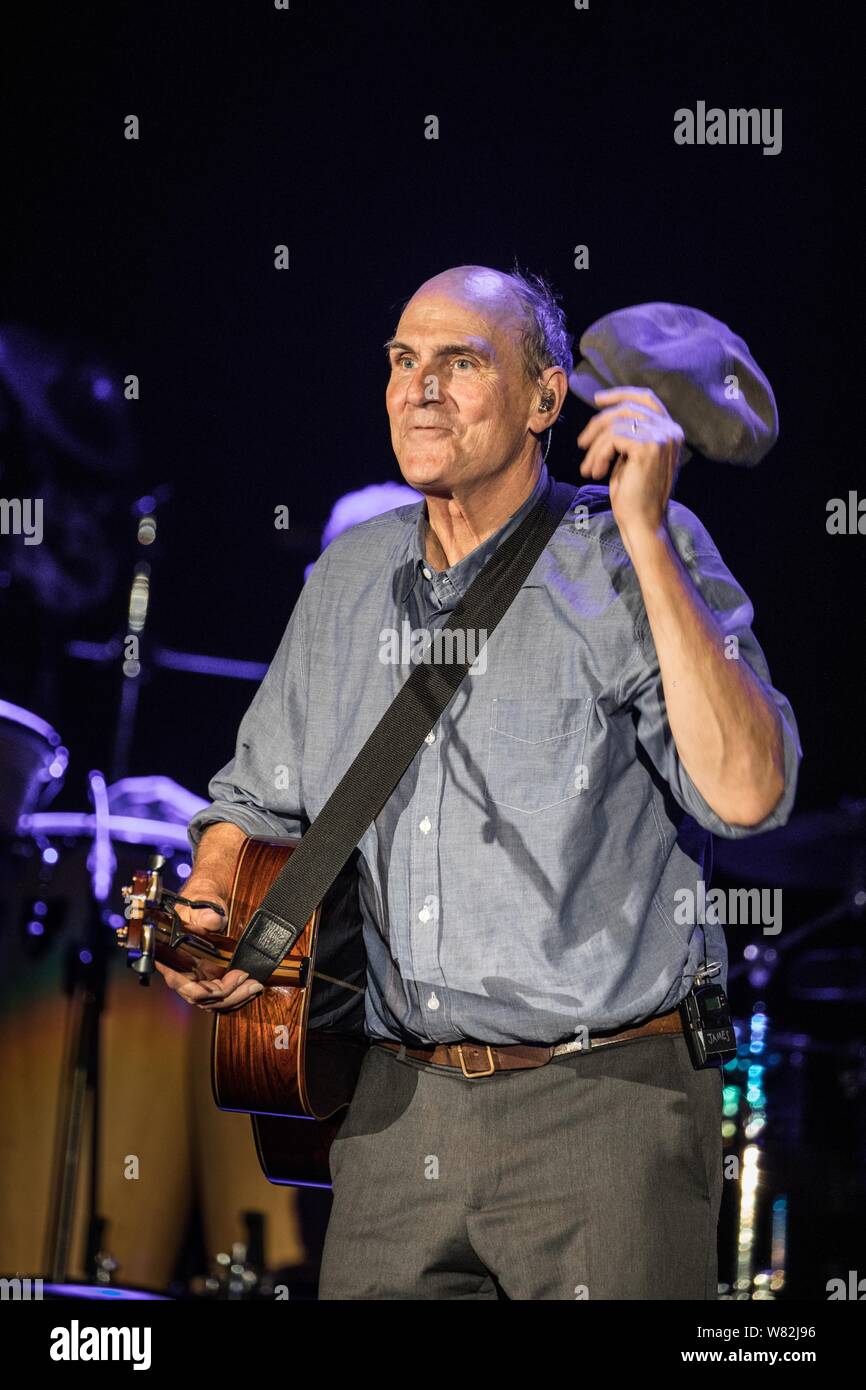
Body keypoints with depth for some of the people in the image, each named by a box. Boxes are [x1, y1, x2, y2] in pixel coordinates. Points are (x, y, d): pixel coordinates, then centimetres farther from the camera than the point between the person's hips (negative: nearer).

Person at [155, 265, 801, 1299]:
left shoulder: (637, 560, -5)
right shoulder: (353, 574, 11)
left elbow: (746, 794, -20)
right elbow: (256, 799, 23)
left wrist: (643, 533, -20)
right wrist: (206, 923, 2)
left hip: (601, 1109, -4)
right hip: (396, 1109, 5)